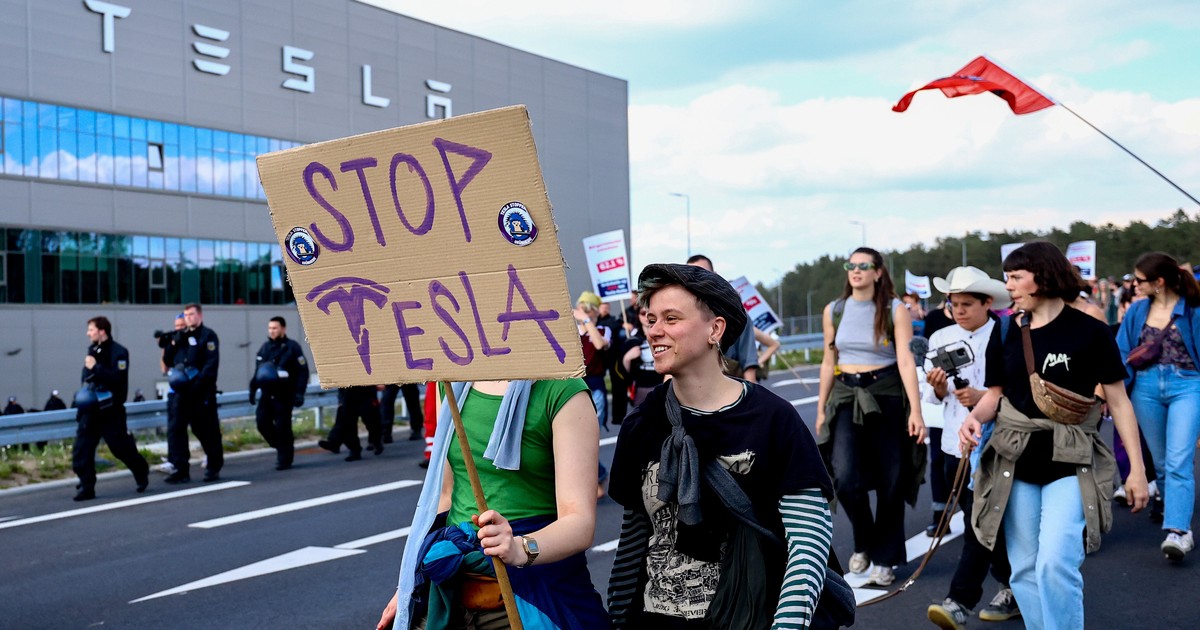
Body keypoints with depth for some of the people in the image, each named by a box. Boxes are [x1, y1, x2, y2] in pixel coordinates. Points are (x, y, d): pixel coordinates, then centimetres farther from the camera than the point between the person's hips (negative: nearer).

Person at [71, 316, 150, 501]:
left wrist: (95, 367, -25)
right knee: (81, 449, -1)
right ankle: (86, 487, 5)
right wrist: (86, 389, 6)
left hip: (111, 410, -6)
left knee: (121, 446, 1)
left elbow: (118, 379, -24)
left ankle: (142, 473, 25)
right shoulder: (92, 350, 10)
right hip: (90, 408, 6)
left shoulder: (118, 352, -12)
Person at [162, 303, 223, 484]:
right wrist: (171, 344, -4)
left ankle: (214, 468, 17)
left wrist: (199, 383, -22)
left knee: (208, 431, 4)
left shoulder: (208, 335, -2)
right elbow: (168, 361, 13)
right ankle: (181, 469, -1)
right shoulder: (179, 337, 17)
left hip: (202, 392, -5)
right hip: (181, 391, 5)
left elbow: (211, 364, -12)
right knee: (175, 428, -4)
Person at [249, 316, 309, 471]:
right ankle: (280, 446, 18)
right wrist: (253, 389, 16)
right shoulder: (265, 347, 13)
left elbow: (303, 371, -8)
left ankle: (284, 459, 6)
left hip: (284, 395, -5)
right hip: (267, 394, 6)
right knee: (262, 422, -3)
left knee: (282, 426, -5)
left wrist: (299, 393, -13)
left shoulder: (292, 347, -5)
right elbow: (258, 371, 21)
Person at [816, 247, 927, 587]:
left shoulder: (895, 310, -4)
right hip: (846, 396, 2)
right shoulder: (834, 311, 6)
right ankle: (863, 542, 14)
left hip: (887, 395, -2)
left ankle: (885, 559, 20)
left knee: (890, 481, 3)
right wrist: (821, 410, 12)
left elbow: (905, 360, -12)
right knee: (844, 477, -13)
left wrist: (915, 411, -19)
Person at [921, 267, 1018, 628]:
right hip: (955, 444, 5)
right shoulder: (940, 339, 7)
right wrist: (938, 388, -11)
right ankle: (1012, 589, 31)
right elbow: (934, 397, 11)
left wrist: (984, 396, -20)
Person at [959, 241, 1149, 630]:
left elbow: (1118, 401, -1)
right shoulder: (1005, 334, 4)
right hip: (1015, 465, 4)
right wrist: (973, 417, -10)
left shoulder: (1089, 332, -6)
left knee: (1055, 563, -17)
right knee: (1024, 570, 9)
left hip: (1070, 464, -4)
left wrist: (1137, 468, -4)